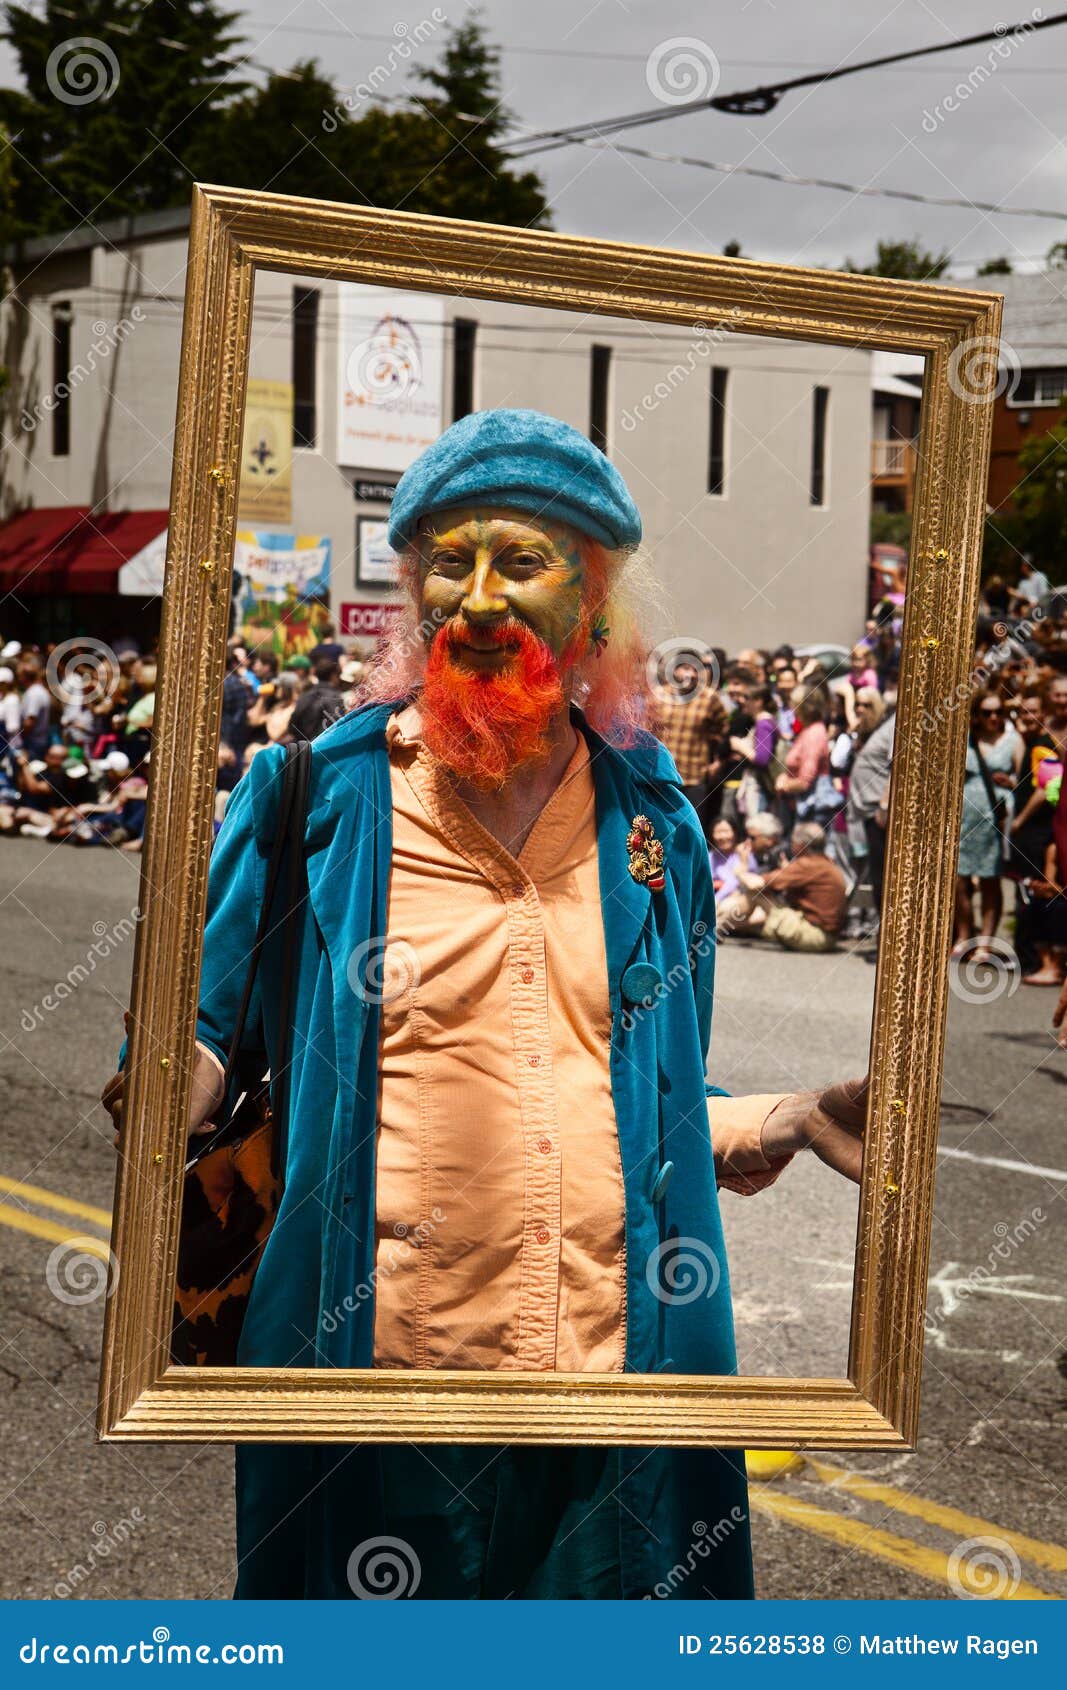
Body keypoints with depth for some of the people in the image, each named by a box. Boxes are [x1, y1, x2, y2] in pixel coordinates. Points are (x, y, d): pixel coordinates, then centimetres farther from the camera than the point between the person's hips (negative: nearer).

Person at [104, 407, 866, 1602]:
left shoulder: (656, 819, 7)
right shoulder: (314, 794, -2)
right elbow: (204, 1034, 3)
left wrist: (785, 1122, -2)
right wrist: (188, 1079, -18)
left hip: (621, 1363, 3)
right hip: (378, 1388, -2)